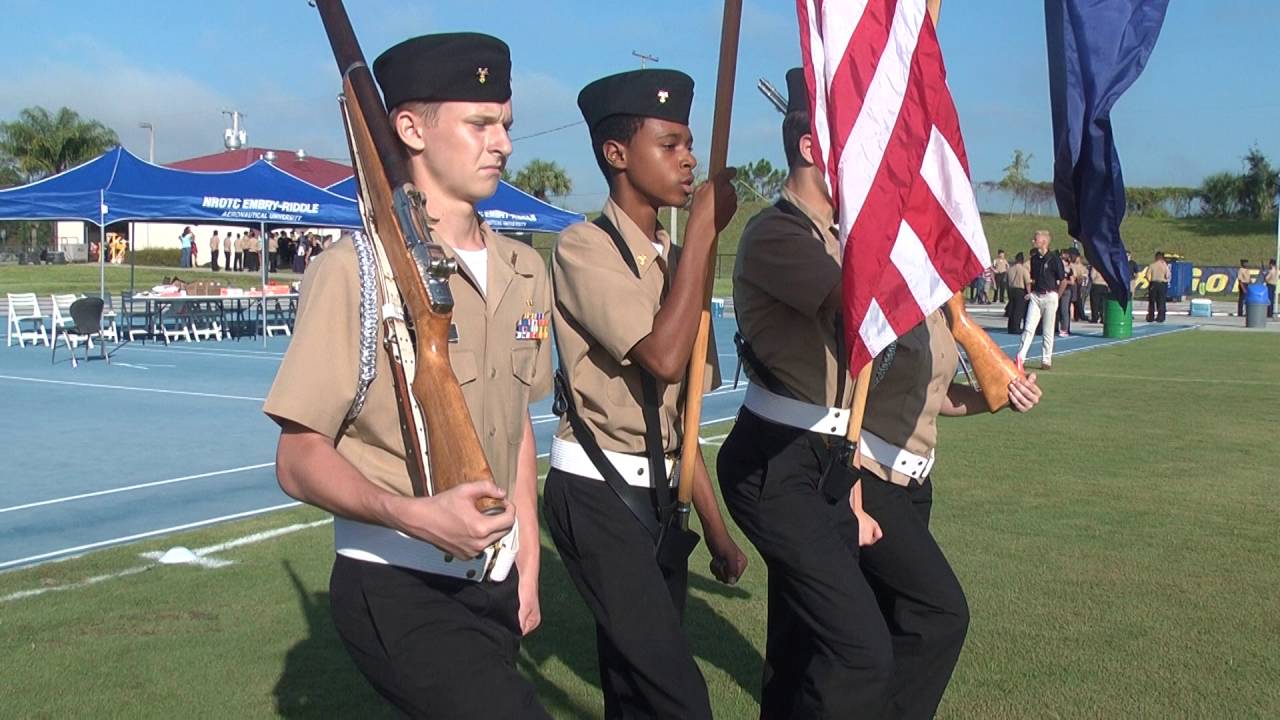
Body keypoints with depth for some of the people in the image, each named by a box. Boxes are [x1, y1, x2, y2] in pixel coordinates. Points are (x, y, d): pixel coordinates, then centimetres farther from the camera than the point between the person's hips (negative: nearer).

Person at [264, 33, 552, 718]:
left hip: (492, 585, 6)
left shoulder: (525, 272, 7)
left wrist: (527, 566, 15)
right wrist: (412, 513, -28)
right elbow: (299, 460, -12)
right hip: (395, 590, -6)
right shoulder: (356, 269, -12)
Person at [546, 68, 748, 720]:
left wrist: (715, 529, 17)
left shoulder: (672, 261, 11)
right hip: (596, 493, -7)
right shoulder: (583, 248, -11)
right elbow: (663, 356, -25)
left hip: (658, 495, 7)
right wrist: (705, 227, -17)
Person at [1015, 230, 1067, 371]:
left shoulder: (1054, 259, -8)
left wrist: (1056, 296, -3)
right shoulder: (1034, 258, 9)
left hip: (1049, 297, -5)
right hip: (1035, 296, 5)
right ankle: (1020, 358, -7)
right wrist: (1029, 292, 10)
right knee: (1029, 328, -3)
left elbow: (1063, 281, -5)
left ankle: (1046, 360, 11)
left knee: (1048, 331, 3)